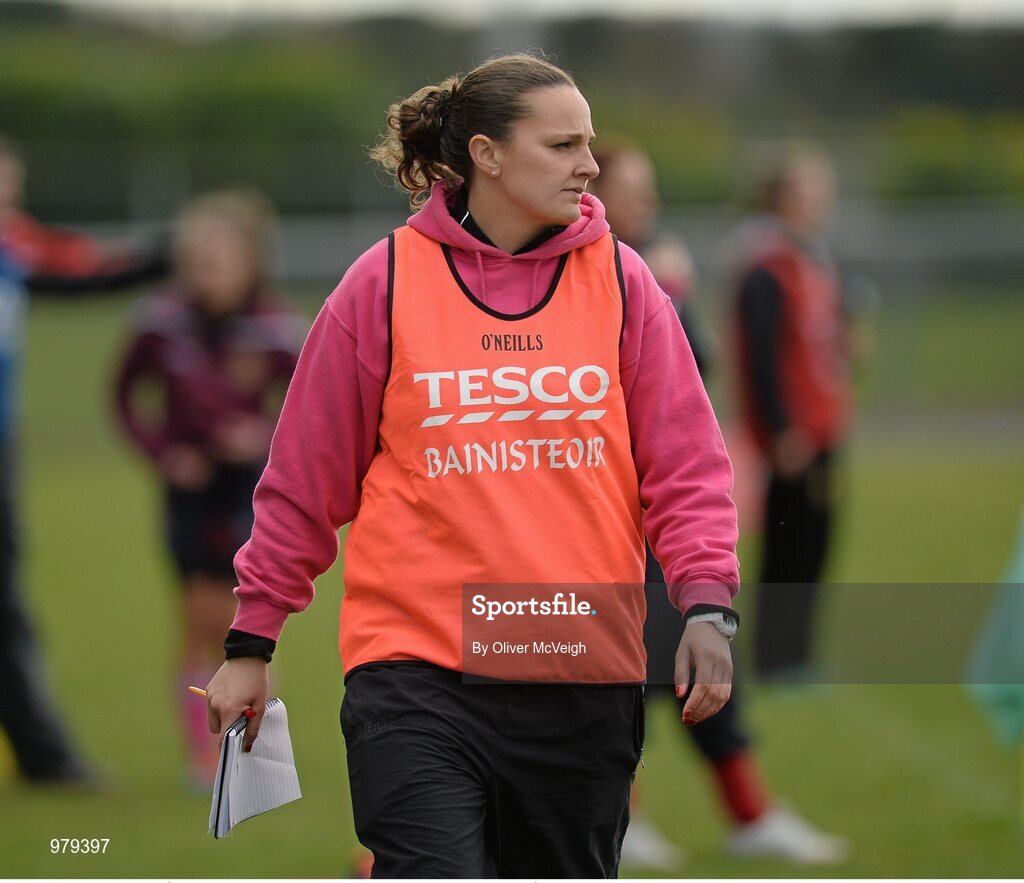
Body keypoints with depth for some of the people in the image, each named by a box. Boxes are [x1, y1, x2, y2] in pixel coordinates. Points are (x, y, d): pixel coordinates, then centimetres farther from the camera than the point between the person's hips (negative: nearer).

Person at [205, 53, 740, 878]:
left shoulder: (620, 280, 6)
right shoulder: (386, 282, 0)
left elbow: (686, 462, 6)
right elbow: (306, 477, 7)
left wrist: (706, 604, -9)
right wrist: (252, 641, 9)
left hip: (585, 678, 3)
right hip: (415, 673, -3)